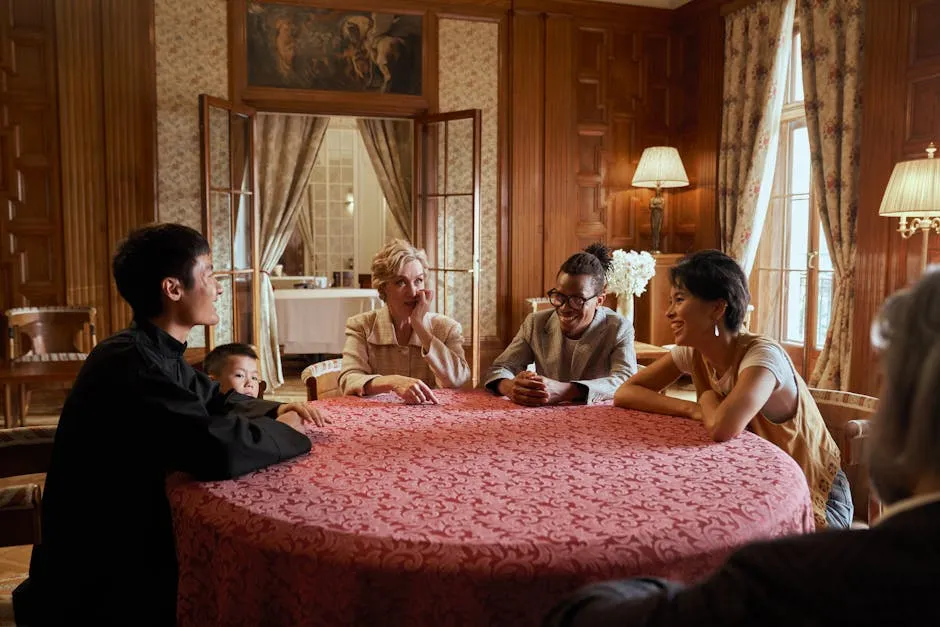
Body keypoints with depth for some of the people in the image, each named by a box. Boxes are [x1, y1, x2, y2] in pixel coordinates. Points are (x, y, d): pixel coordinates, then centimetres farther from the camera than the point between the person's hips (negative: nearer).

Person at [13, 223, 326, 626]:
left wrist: (274, 412, -1)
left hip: (134, 538, 8)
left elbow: (215, 401, 18)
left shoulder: (155, 353, 2)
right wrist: (283, 430, -17)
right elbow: (217, 450, -37)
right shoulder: (129, 362, -27)